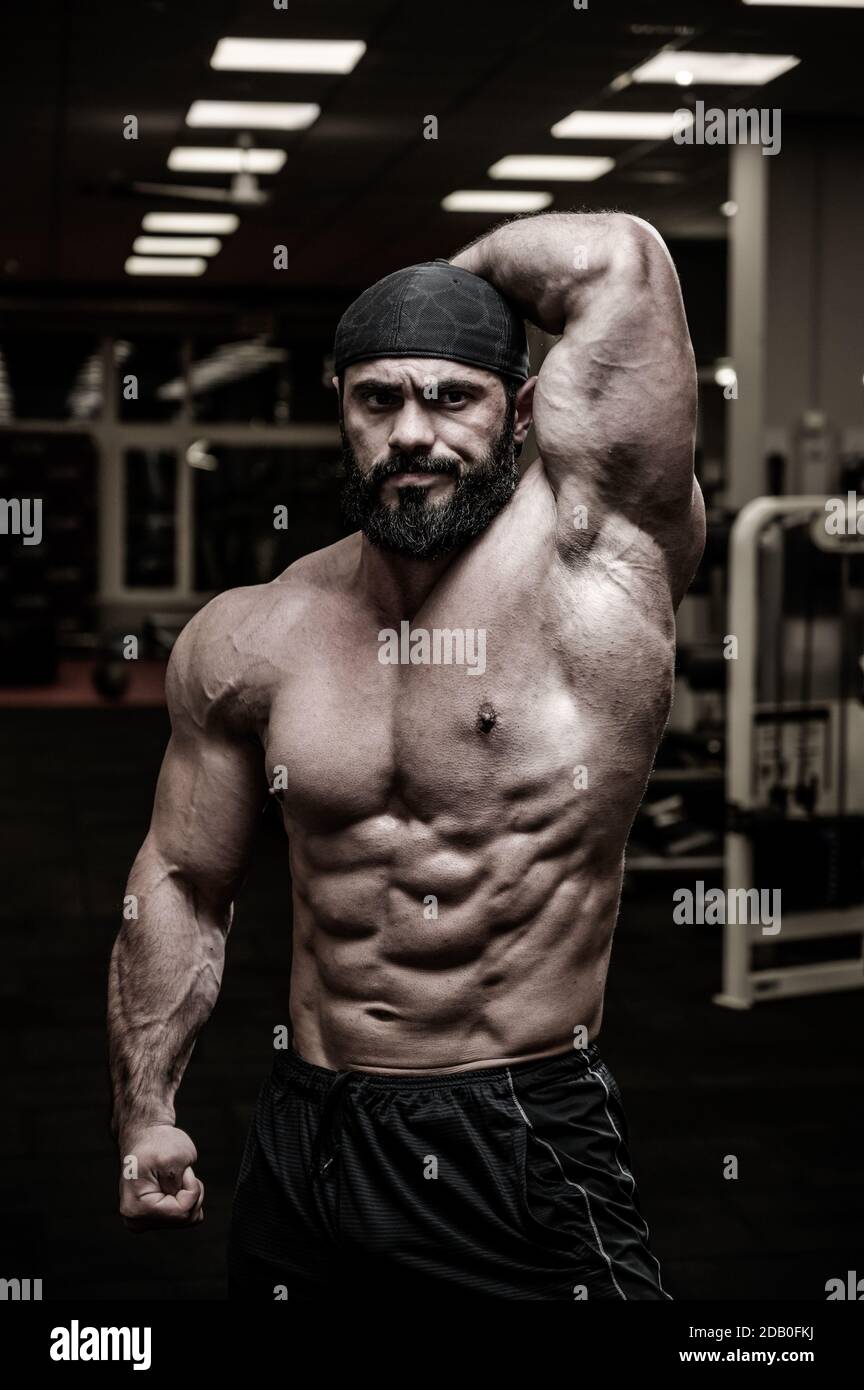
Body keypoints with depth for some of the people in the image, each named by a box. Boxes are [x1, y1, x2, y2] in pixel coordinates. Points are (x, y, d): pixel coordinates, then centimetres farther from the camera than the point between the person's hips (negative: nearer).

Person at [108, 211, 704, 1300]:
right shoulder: (244, 640, 2)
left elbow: (617, 259, -19)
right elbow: (182, 881, 12)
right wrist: (144, 1113, 7)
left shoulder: (594, 548, -10)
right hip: (298, 1157, 4)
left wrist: (463, 270, 0)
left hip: (526, 1162, -4)